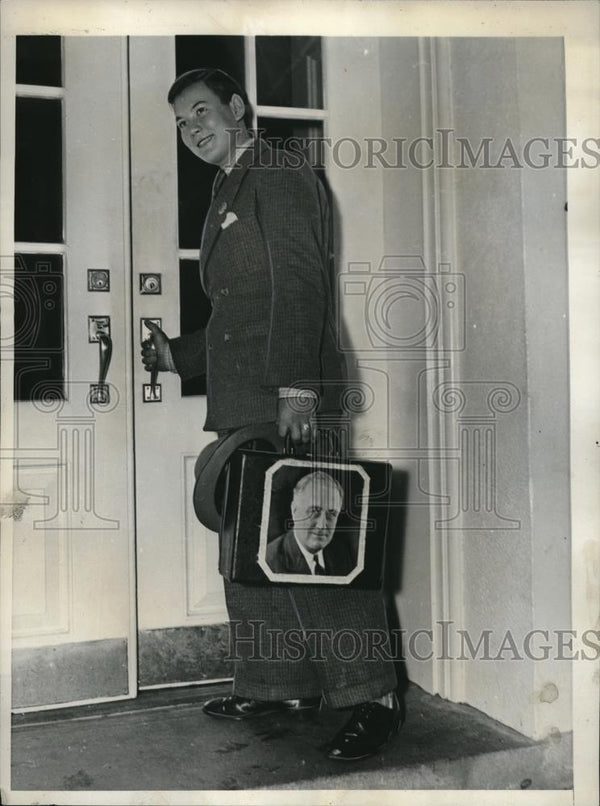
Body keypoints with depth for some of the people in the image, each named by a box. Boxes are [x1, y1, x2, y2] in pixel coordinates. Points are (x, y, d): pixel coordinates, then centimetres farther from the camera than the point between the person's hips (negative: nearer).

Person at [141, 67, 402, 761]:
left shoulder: (278, 175, -2)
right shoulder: (228, 193, 26)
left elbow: (300, 283, -15)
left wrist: (297, 385, -24)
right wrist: (175, 355, 20)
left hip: (288, 397, -10)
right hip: (242, 403, 10)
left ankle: (372, 697, 0)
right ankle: (280, 685, 22)